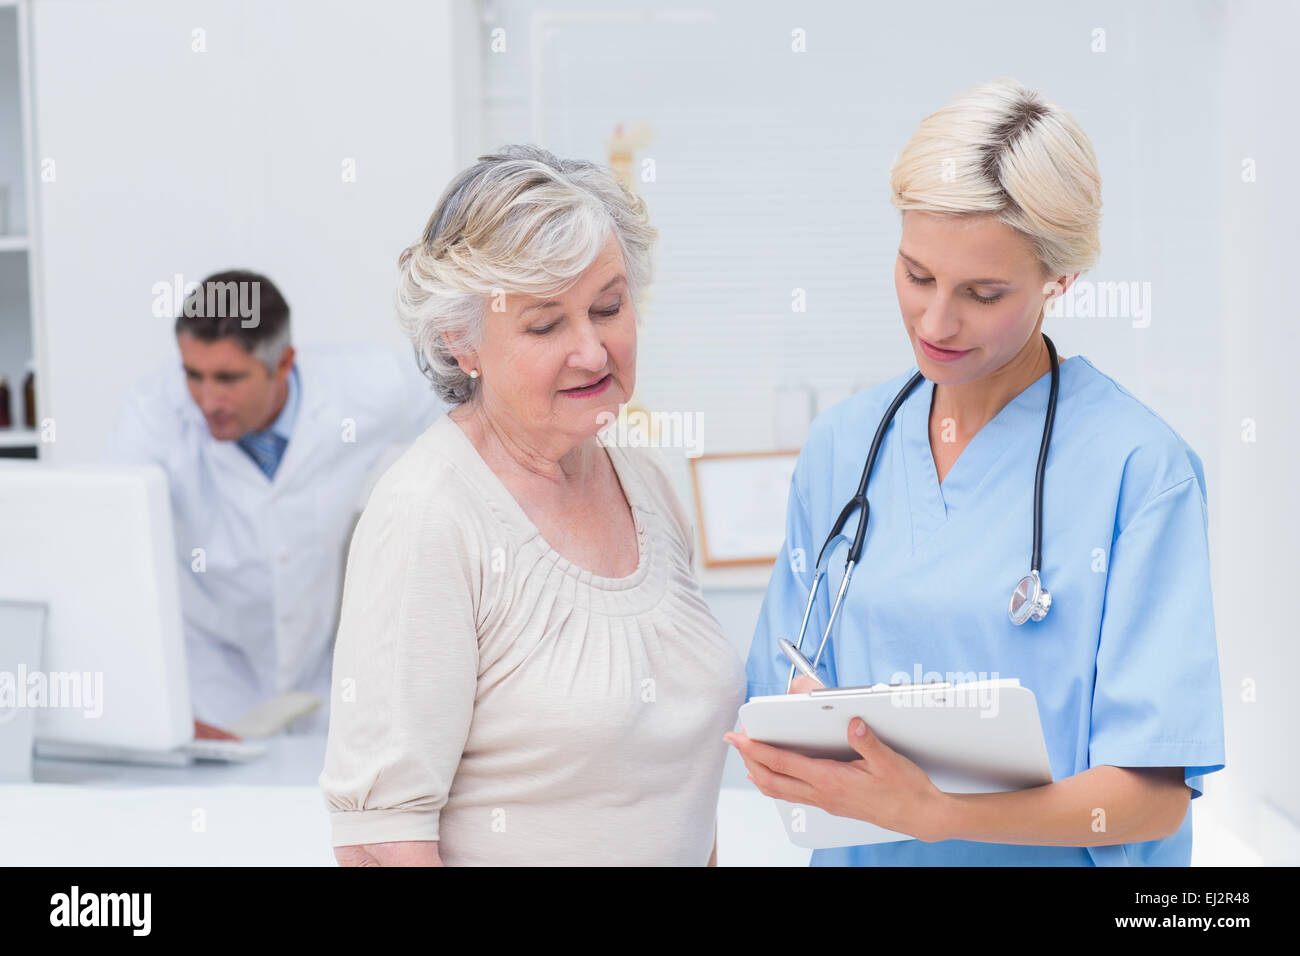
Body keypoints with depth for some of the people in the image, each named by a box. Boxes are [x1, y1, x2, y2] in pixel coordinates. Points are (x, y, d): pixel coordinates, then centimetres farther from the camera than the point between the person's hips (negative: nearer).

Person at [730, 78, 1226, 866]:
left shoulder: (1142, 465, -15)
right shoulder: (841, 445, 0)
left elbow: (1155, 793, -18)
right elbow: (790, 685, 4)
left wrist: (936, 813, -32)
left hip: (1061, 857, -3)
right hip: (861, 854, 4)